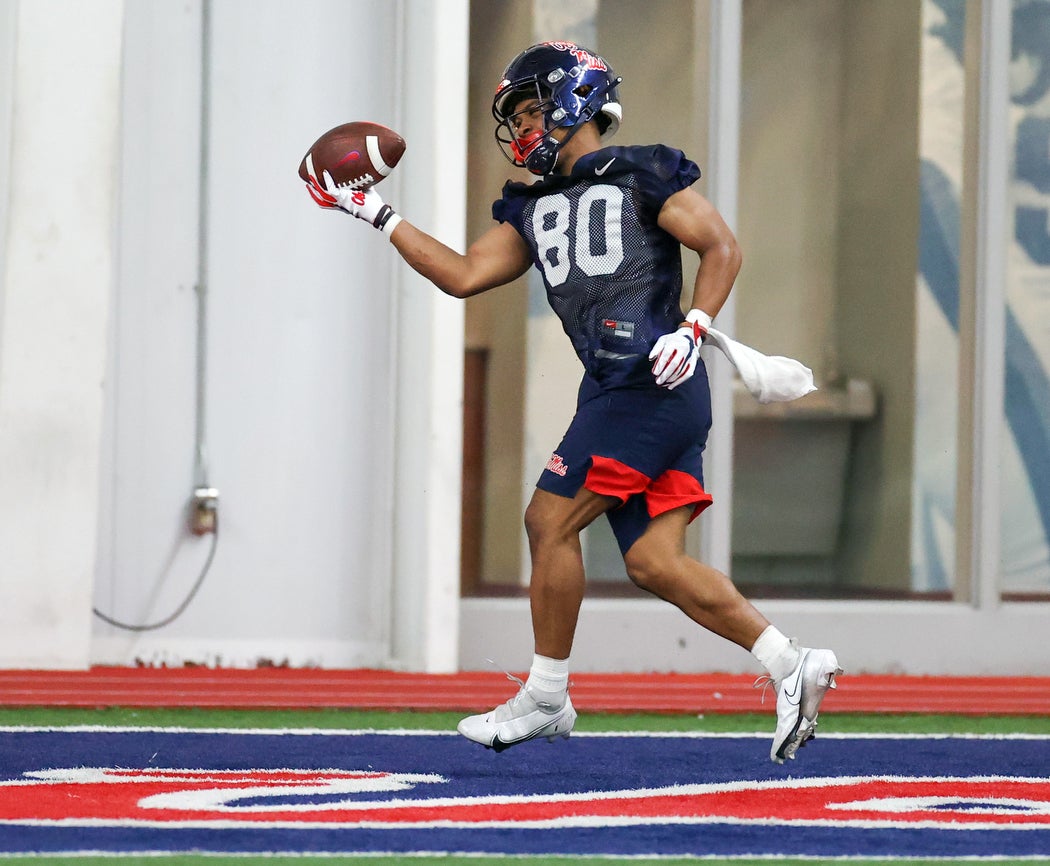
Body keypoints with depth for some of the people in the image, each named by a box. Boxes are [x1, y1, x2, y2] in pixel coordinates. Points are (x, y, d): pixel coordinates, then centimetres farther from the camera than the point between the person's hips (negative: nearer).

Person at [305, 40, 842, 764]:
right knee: (653, 561, 0)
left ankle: (546, 697, 5)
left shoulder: (643, 175, -1)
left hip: (655, 385, -8)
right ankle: (793, 667, 1)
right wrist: (377, 215, 18)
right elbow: (464, 275, 19)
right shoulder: (535, 208, 22)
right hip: (613, 392, 8)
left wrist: (694, 328, -17)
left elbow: (722, 246, -4)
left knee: (550, 521, -5)